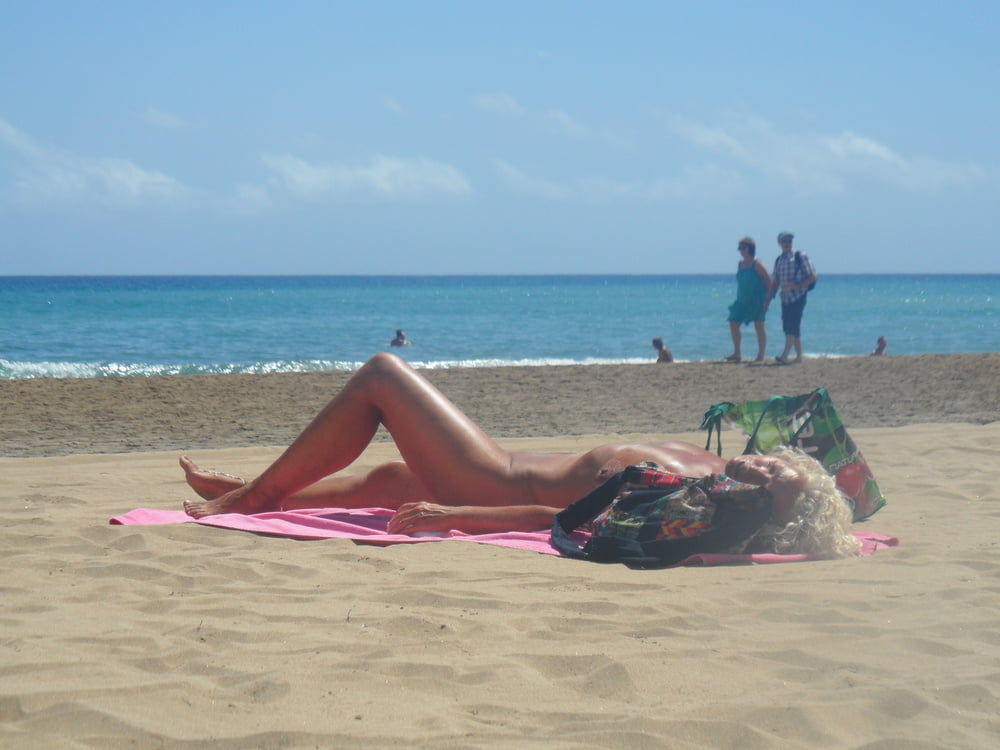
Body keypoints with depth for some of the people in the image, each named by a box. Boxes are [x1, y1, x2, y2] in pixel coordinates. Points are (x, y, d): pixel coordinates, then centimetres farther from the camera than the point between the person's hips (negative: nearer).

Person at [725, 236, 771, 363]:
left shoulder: (756, 264, -11)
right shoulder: (740, 264, 11)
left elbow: (768, 279, -9)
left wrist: (768, 297, -9)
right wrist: (739, 296, 14)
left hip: (757, 300, -8)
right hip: (742, 300, 8)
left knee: (759, 325, -1)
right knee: (733, 323, 2)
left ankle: (761, 356, 4)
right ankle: (737, 354, 8)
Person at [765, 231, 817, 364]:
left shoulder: (800, 256, -4)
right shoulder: (778, 260, 13)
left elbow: (812, 277, -6)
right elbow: (775, 282, 19)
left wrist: (797, 286, -18)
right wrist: (768, 300, 13)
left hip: (798, 297, -7)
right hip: (785, 298, 7)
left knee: (792, 326, -14)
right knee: (788, 327, 7)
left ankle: (785, 356, -22)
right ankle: (799, 356, 16)